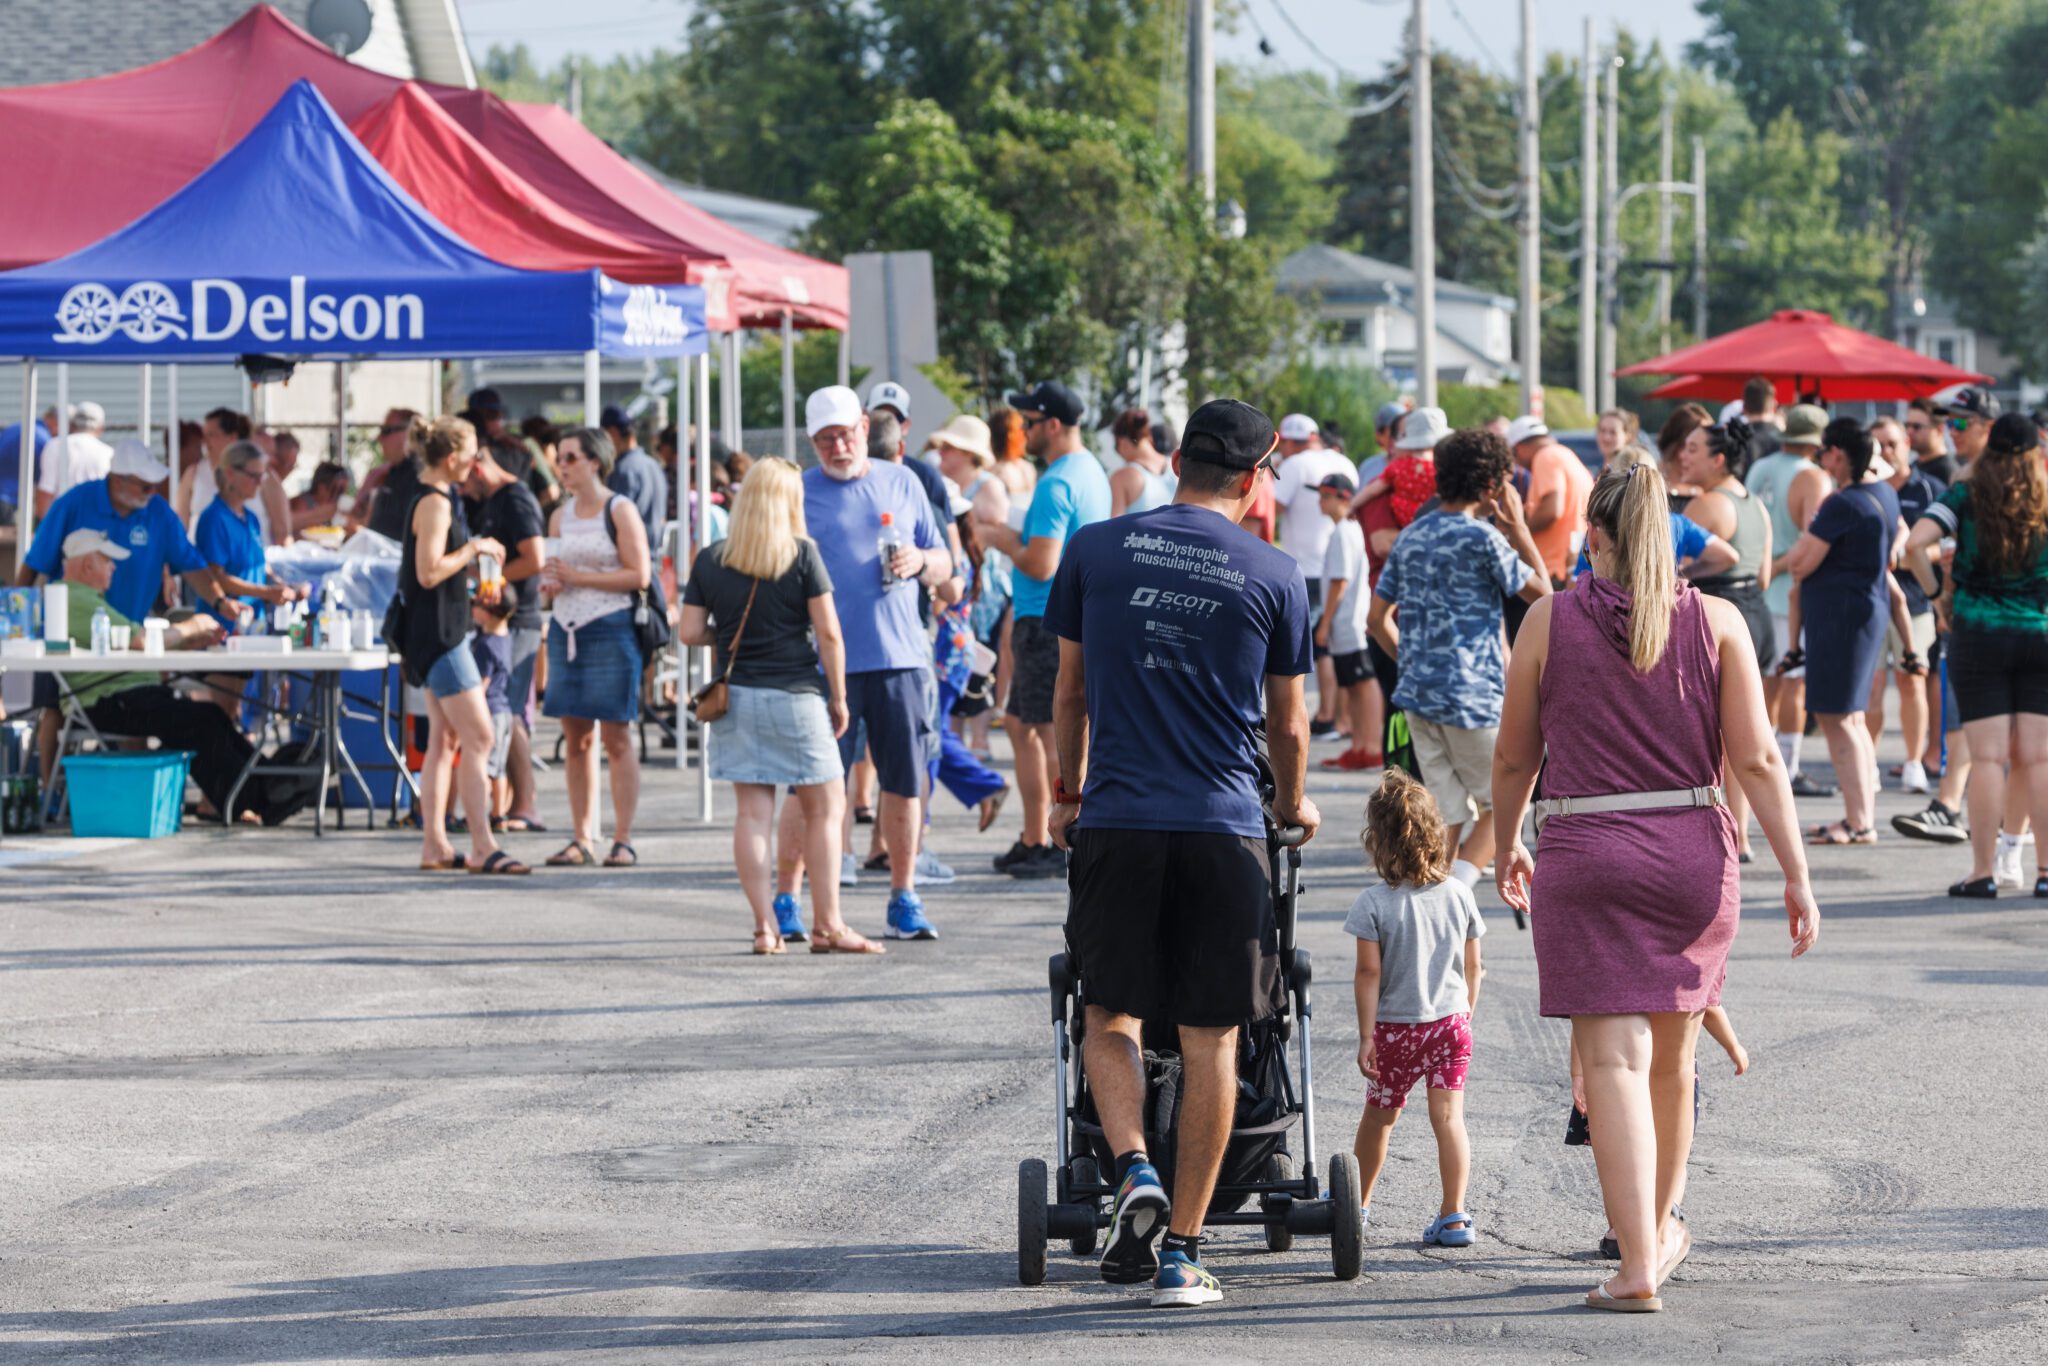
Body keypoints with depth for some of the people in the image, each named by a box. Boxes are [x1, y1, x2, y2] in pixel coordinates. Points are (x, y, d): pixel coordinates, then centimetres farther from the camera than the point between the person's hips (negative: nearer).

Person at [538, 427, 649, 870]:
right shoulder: (560, 516, 15)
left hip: (611, 630, -6)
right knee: (576, 738, 4)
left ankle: (623, 841, -3)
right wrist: (550, 583, -1)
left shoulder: (620, 510, -4)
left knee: (616, 736, -5)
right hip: (566, 630, 6)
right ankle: (581, 839, 6)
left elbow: (638, 575, -10)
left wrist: (578, 576, -13)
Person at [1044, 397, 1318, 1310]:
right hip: (1224, 825, -1)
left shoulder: (1094, 550, 4)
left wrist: (1070, 790, 31)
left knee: (1110, 1013, 15)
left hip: (1115, 821, 1)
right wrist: (1293, 805, 34)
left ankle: (1133, 1171, -10)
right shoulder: (1272, 575, 2)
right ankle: (1182, 1249, 5)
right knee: (1210, 1037, 5)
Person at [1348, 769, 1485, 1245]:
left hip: (1395, 1027, -2)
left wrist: (1366, 1035, -10)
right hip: (1451, 1022, 2)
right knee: (1448, 1116, -1)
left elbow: (1369, 974, -14)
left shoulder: (1373, 903, -14)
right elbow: (1472, 967, 6)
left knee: (1378, 1115, 16)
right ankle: (1454, 1215, -10)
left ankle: (1359, 1202, 34)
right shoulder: (1458, 894, -2)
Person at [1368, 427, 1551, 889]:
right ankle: (1456, 887, -14)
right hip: (1473, 695, -7)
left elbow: (1377, 618, 14)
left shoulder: (1411, 537, 11)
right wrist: (1519, 528, 5)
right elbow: (1541, 592, 0)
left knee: (1445, 814, 11)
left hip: (1419, 694, 7)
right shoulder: (1483, 537, -10)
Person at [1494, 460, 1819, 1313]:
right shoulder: (1715, 621, 2)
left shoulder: (1550, 621, 0)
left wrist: (1506, 848, 24)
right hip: (1694, 854, 3)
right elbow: (1756, 759, -3)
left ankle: (1638, 1266, -16)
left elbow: (1514, 756, 8)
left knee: (1614, 1060, -6)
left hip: (1587, 857, -2)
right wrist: (1796, 876, 0)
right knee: (1671, 1059, 19)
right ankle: (1661, 1228, 38)